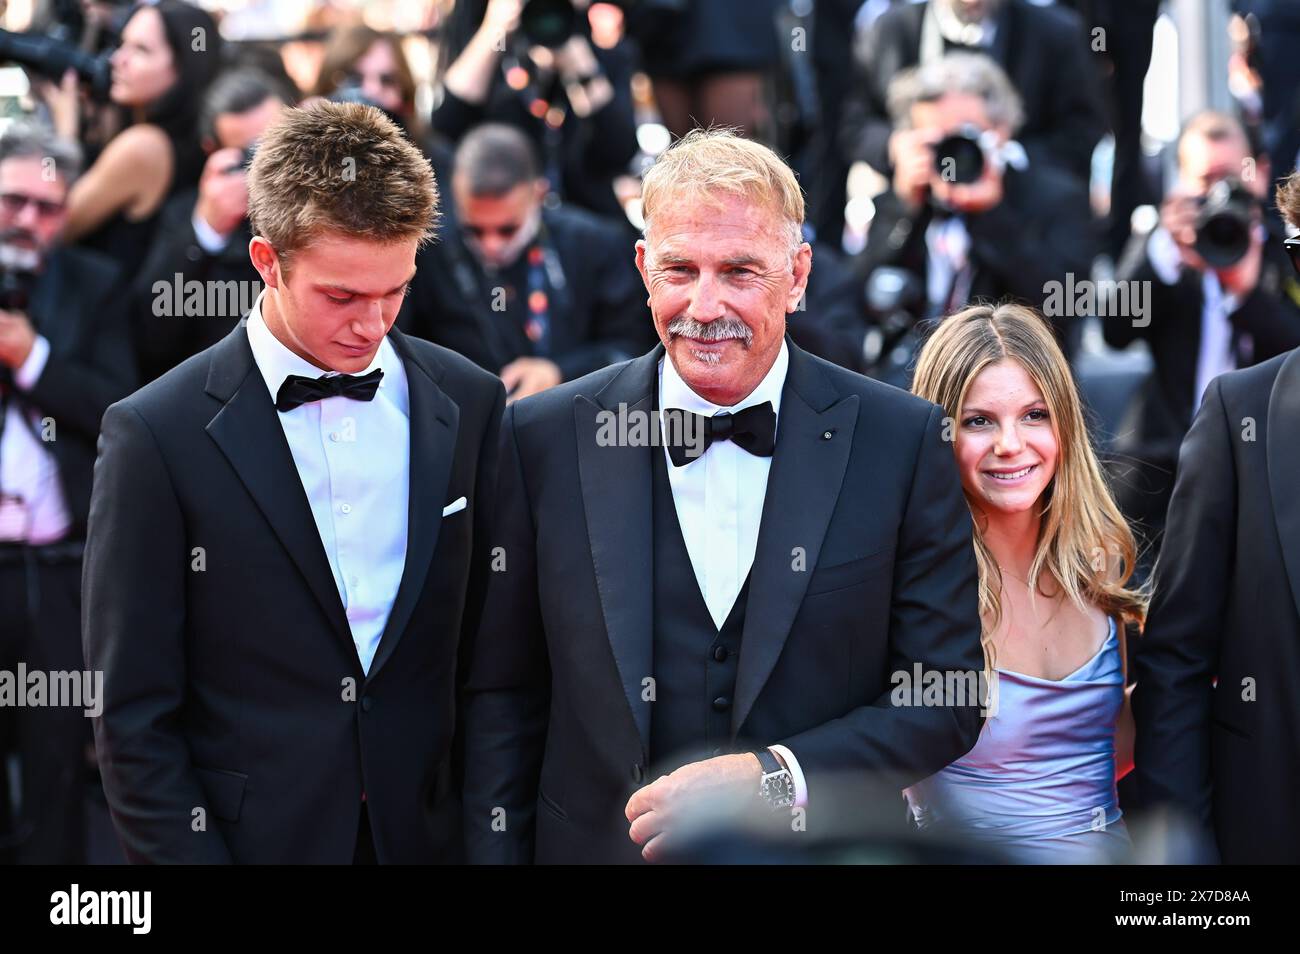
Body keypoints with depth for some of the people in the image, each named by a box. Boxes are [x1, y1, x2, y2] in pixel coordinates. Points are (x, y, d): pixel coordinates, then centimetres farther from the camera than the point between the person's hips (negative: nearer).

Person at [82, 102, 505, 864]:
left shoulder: (471, 405, 2)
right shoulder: (156, 435, -9)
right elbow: (134, 715, -8)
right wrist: (189, 854, -13)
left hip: (428, 836, 3)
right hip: (254, 837, -3)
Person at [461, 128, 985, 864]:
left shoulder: (904, 442, -7)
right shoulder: (546, 440, -5)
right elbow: (504, 698, -1)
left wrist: (775, 779, -19)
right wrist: (495, 852, -9)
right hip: (602, 843, 1)